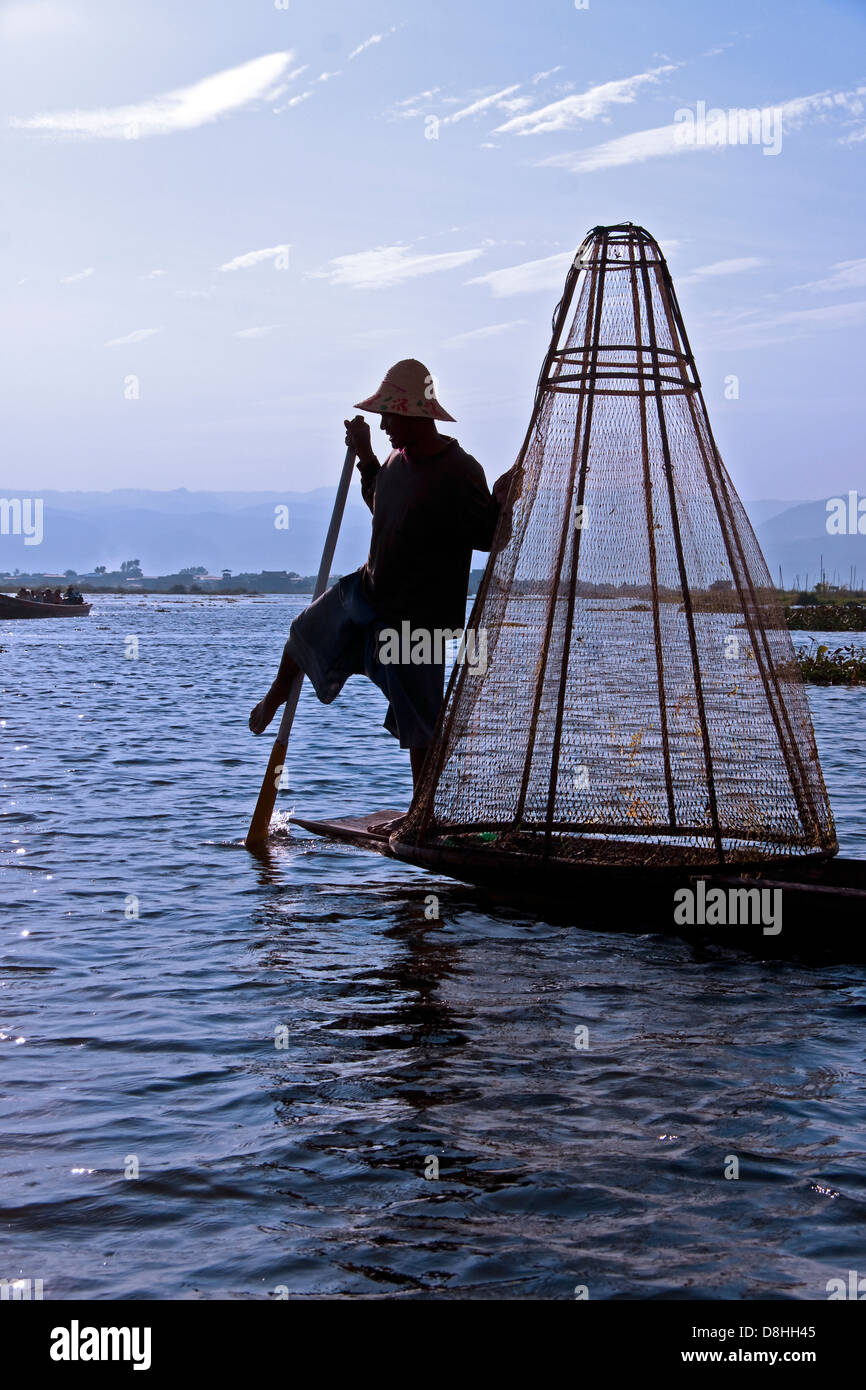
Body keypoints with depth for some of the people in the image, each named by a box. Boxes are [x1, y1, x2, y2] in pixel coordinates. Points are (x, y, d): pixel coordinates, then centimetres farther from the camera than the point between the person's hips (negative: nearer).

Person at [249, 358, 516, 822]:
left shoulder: (460, 473, -24)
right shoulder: (399, 458, 1)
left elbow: (487, 537, -19)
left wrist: (502, 503, -38)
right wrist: (364, 456, 13)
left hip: (417, 616, -9)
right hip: (367, 592, 9)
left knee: (418, 722, 0)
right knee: (306, 632, 28)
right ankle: (276, 697, 60)